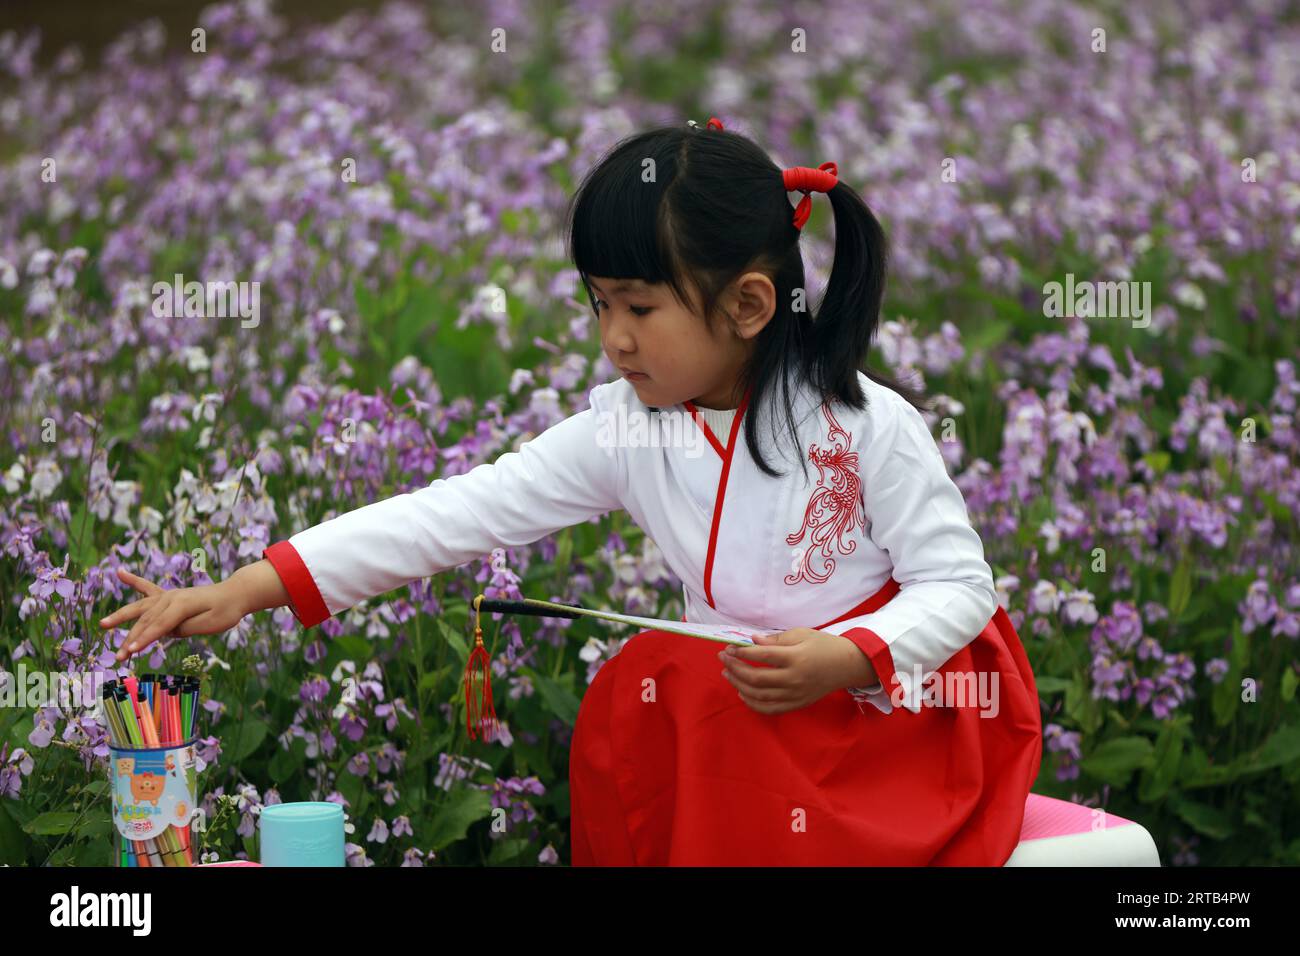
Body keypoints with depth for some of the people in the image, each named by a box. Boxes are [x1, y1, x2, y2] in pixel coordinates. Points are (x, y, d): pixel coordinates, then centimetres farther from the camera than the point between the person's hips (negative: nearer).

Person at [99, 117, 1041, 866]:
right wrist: (251, 588, -18)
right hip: (751, 705, 5)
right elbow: (466, 511, -11)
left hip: (900, 696, -5)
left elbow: (958, 585, -12)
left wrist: (842, 661, -32)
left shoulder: (867, 424, -17)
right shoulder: (626, 427, -6)